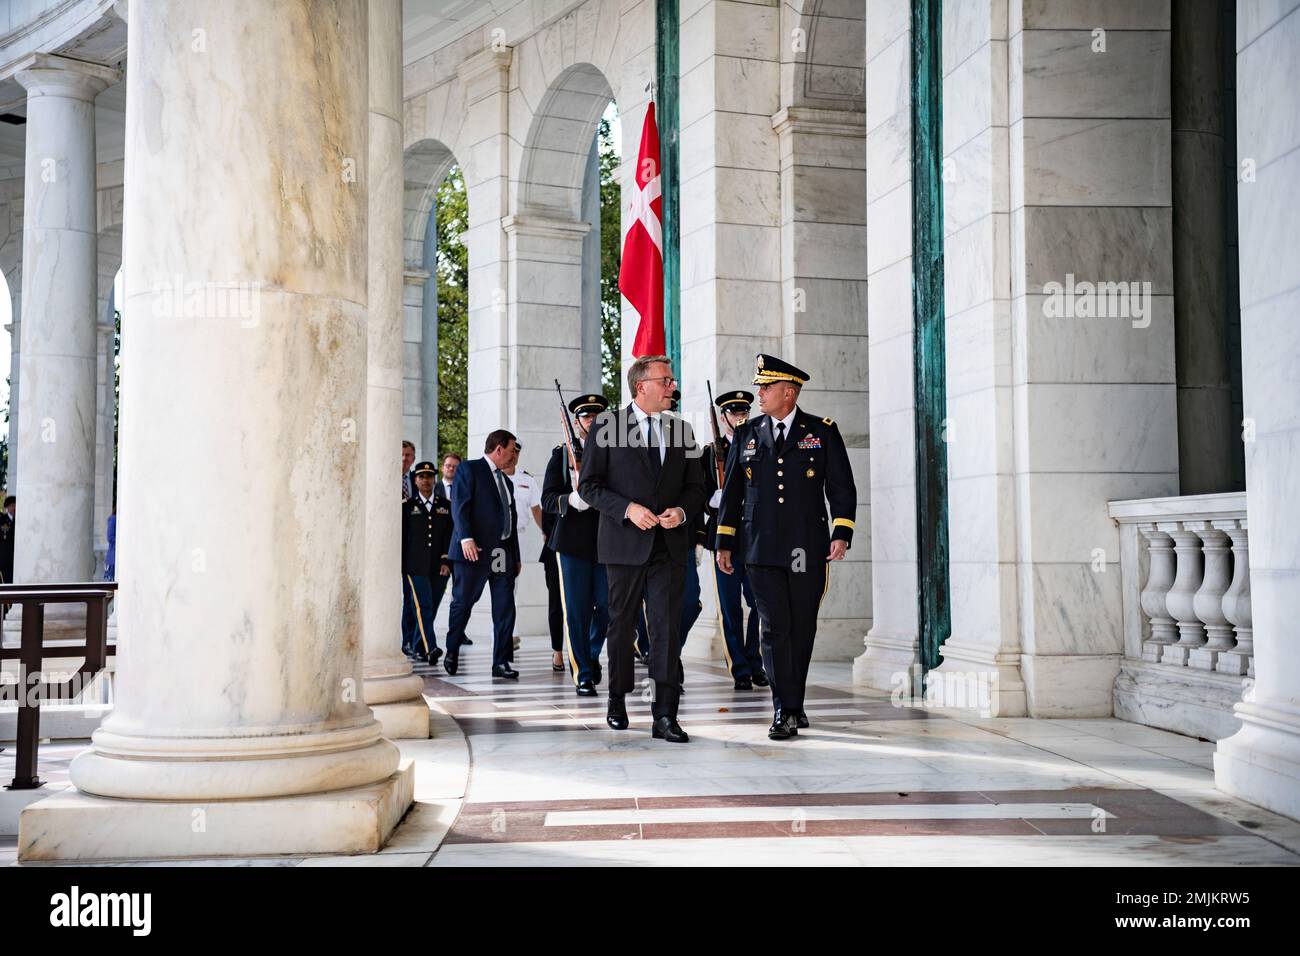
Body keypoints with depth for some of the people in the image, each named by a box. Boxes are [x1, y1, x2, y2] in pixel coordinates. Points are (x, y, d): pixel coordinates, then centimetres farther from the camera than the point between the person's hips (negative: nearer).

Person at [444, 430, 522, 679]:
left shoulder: (507, 481, 23)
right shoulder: (469, 470, 1)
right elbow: (459, 506, -10)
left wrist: (516, 556, 18)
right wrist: (466, 538, -22)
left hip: (504, 553, 6)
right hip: (475, 550, -6)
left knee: (505, 609, 0)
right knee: (462, 603, 2)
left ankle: (501, 662, 3)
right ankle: (452, 653, 19)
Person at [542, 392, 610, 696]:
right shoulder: (562, 454, 6)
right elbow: (547, 500, -2)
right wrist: (571, 500, -21)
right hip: (572, 542, -2)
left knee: (606, 606, 2)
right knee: (576, 611, -2)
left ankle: (591, 653, 31)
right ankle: (583, 674, 8)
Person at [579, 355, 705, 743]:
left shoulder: (681, 431, 11)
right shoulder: (607, 426, -1)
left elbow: (695, 487, 15)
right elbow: (588, 485, -4)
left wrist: (681, 510, -7)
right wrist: (628, 509, -16)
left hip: (670, 544, 2)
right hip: (625, 544, -2)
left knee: (667, 627, -6)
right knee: (622, 625, 11)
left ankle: (664, 715, -7)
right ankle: (617, 700, 30)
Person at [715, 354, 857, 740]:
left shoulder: (823, 432, 4)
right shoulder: (746, 435, 10)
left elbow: (842, 489, 3)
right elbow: (731, 493, 14)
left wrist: (841, 534, -9)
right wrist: (724, 543, 11)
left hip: (808, 549, -1)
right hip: (762, 550, 1)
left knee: (802, 629, 7)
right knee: (775, 628, -7)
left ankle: (794, 704, 23)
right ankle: (784, 712, -5)